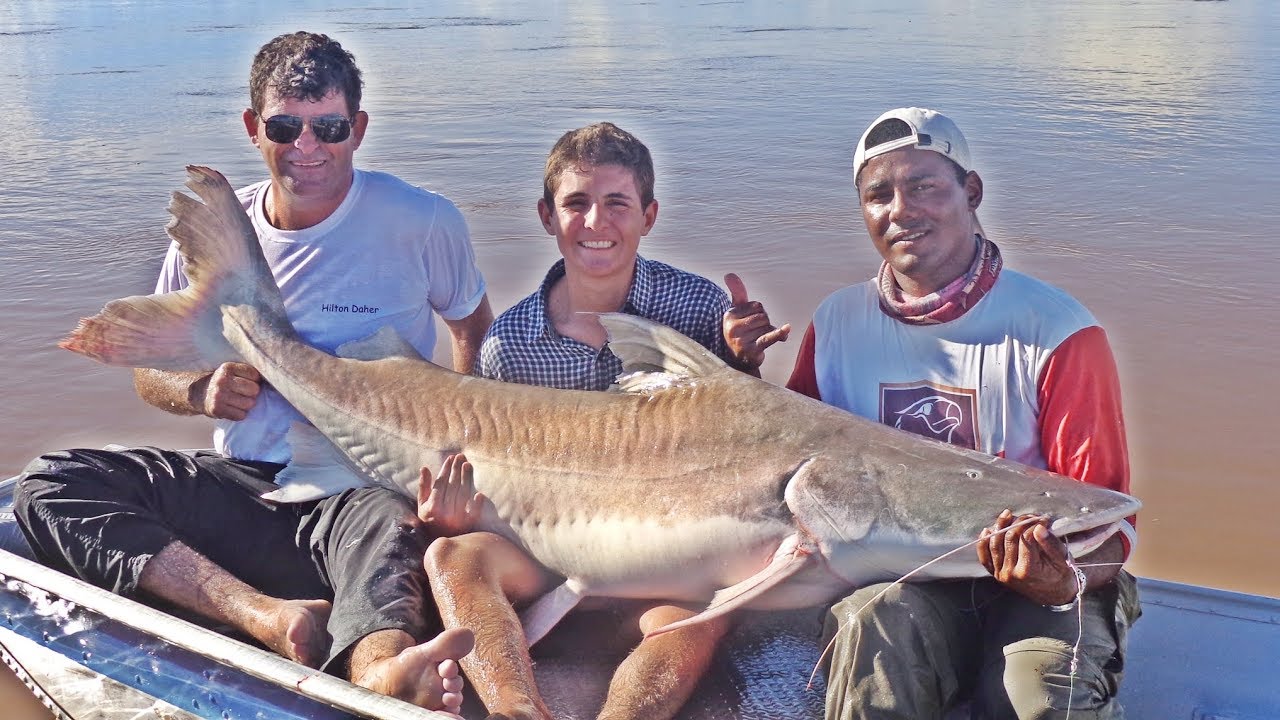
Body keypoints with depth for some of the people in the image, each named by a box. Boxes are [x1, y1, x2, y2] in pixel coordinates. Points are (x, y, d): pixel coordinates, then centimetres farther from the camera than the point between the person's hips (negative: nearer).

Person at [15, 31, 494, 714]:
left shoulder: (424, 223, 0)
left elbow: (476, 331, 14)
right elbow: (148, 368, 17)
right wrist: (201, 391, -9)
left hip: (373, 481, -4)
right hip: (241, 482, 4)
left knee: (390, 526, -40)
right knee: (47, 483, -19)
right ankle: (271, 615, -37)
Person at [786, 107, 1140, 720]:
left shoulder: (1057, 331, -8)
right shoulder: (835, 325, 4)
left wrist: (1064, 581, -32)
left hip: (1034, 587, -1)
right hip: (895, 580, 2)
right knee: (878, 624, -33)